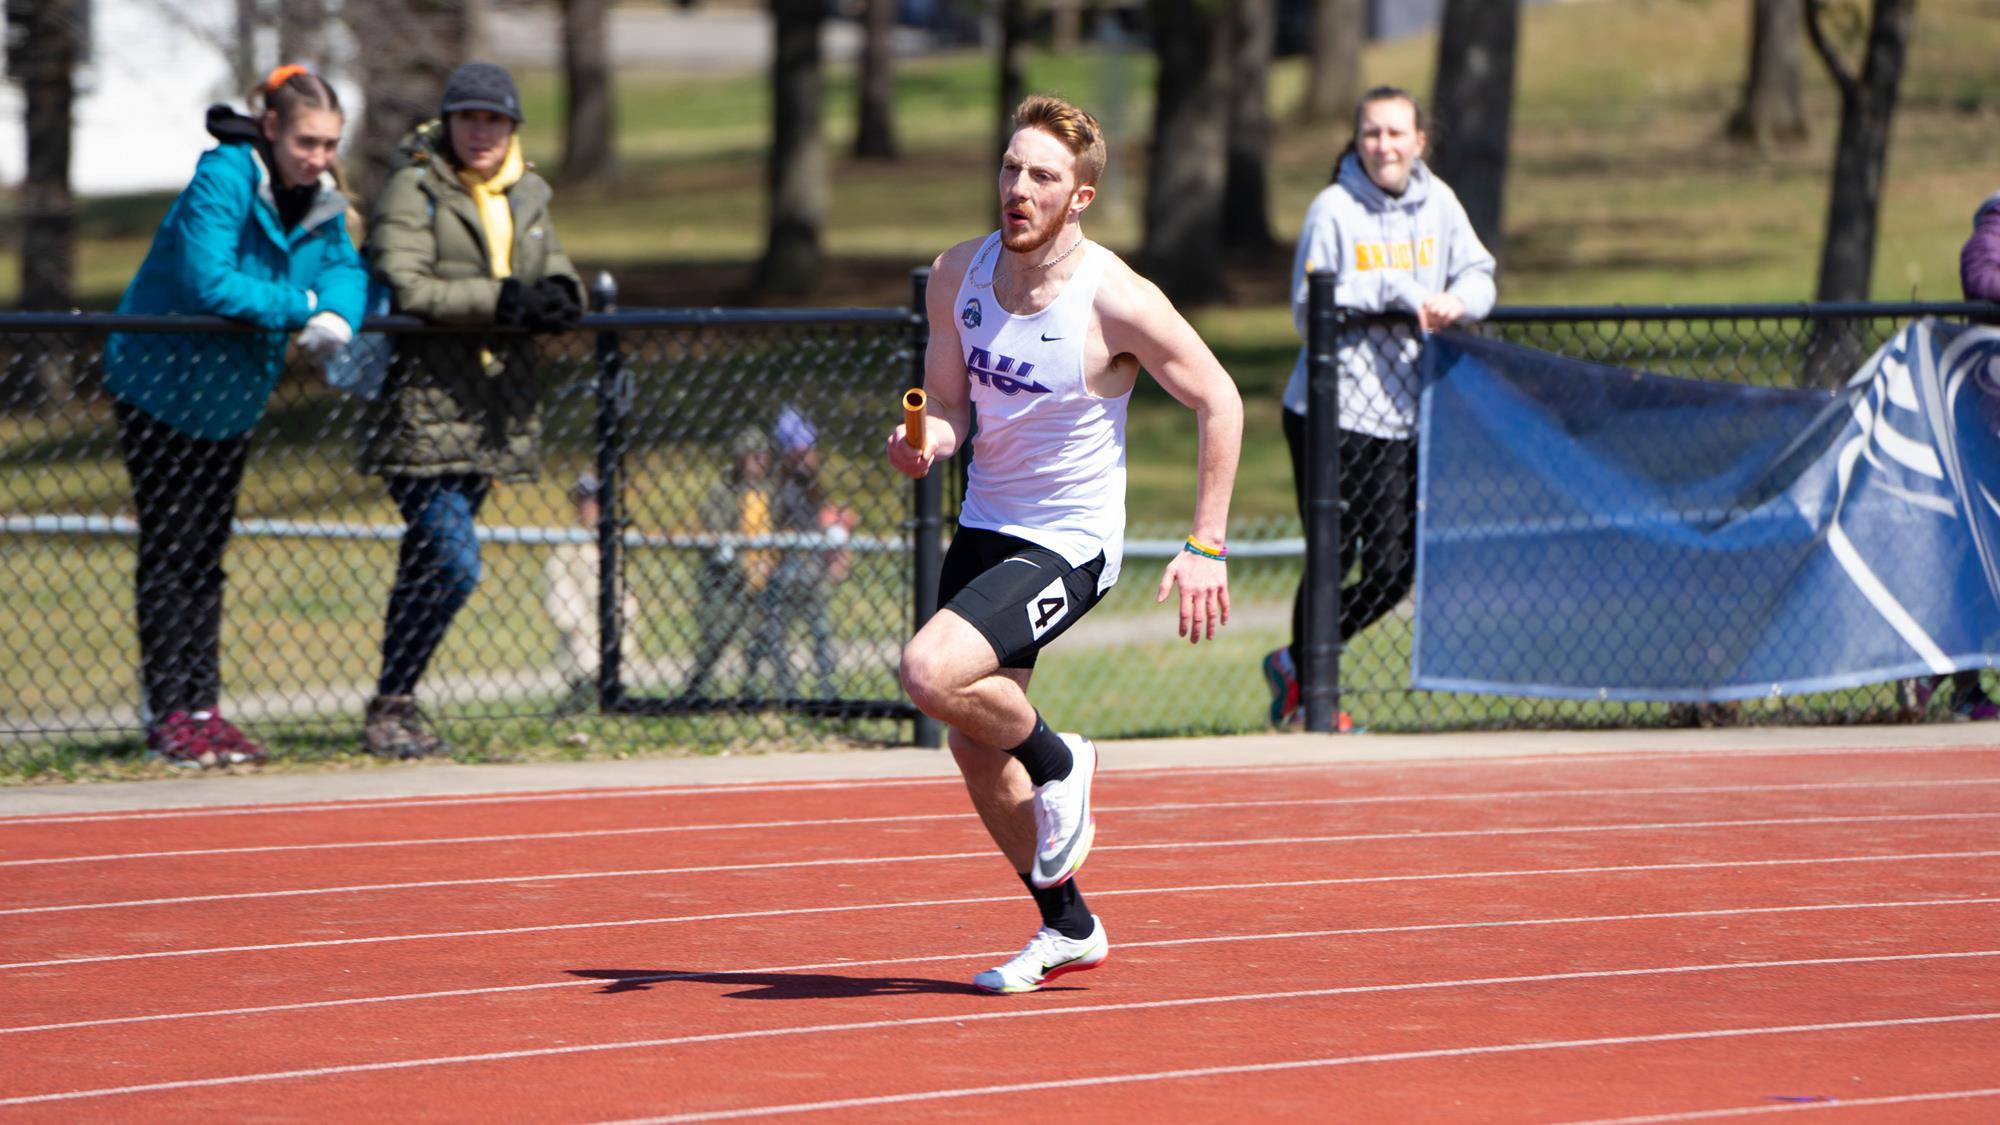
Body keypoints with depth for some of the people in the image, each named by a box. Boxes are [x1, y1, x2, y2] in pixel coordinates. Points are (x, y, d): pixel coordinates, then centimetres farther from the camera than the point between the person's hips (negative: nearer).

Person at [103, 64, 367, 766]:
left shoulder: (322, 200, -2)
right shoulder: (222, 181, -25)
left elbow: (344, 267, 4)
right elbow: (209, 283, -33)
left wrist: (337, 315, -20)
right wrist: (301, 308, -23)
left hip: (231, 400, 7)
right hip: (161, 387, -7)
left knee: (206, 554, 11)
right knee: (171, 551, -4)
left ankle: (202, 708, 16)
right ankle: (168, 715, -2)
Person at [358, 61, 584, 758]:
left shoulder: (527, 197, 16)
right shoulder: (415, 190, -5)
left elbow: (559, 280, 16)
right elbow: (403, 287, -17)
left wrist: (557, 298, -9)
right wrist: (502, 299, -23)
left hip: (492, 413, 6)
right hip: (423, 408, -6)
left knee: (427, 565, 11)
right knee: (453, 563, -14)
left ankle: (397, 706, 18)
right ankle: (390, 707, -3)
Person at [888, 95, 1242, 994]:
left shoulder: (1118, 302, -20)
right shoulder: (959, 275, -3)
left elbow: (1219, 403, -10)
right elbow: (948, 401, 8)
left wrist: (1207, 546, -12)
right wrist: (924, 440, -16)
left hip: (1066, 546, -7)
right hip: (983, 526, 7)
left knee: (930, 674, -26)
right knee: (975, 749, 10)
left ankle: (1058, 764, 4)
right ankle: (1067, 927, 28)